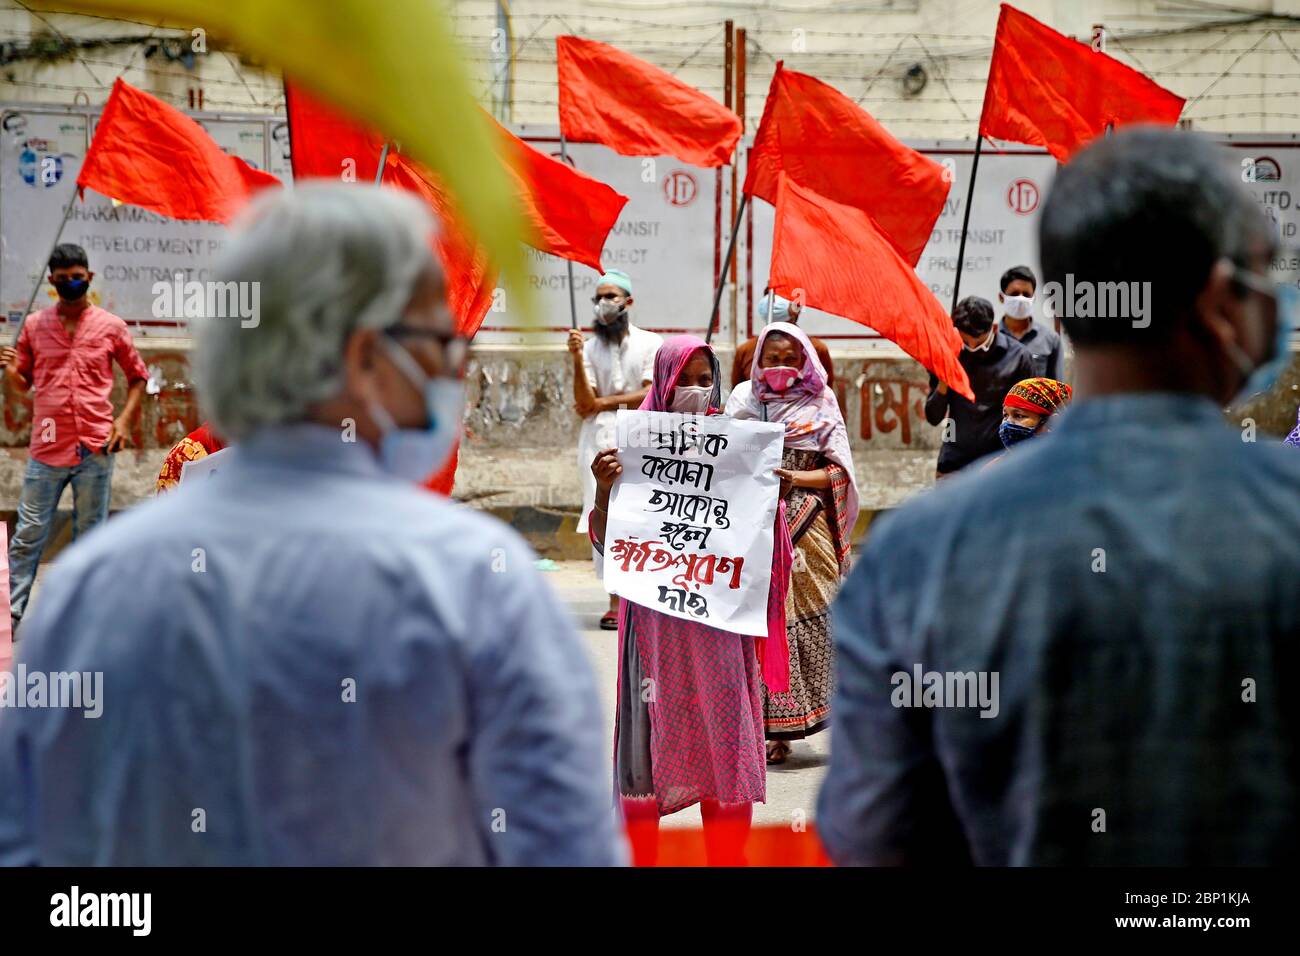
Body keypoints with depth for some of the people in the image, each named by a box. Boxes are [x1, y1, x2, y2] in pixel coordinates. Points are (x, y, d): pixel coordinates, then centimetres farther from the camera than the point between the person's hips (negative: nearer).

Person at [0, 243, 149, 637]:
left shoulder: (111, 327, 3)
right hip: (47, 446, 1)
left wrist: (124, 420, -1)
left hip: (95, 449, 0)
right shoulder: (34, 325, 6)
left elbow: (137, 376, 13)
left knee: (90, 537, 7)